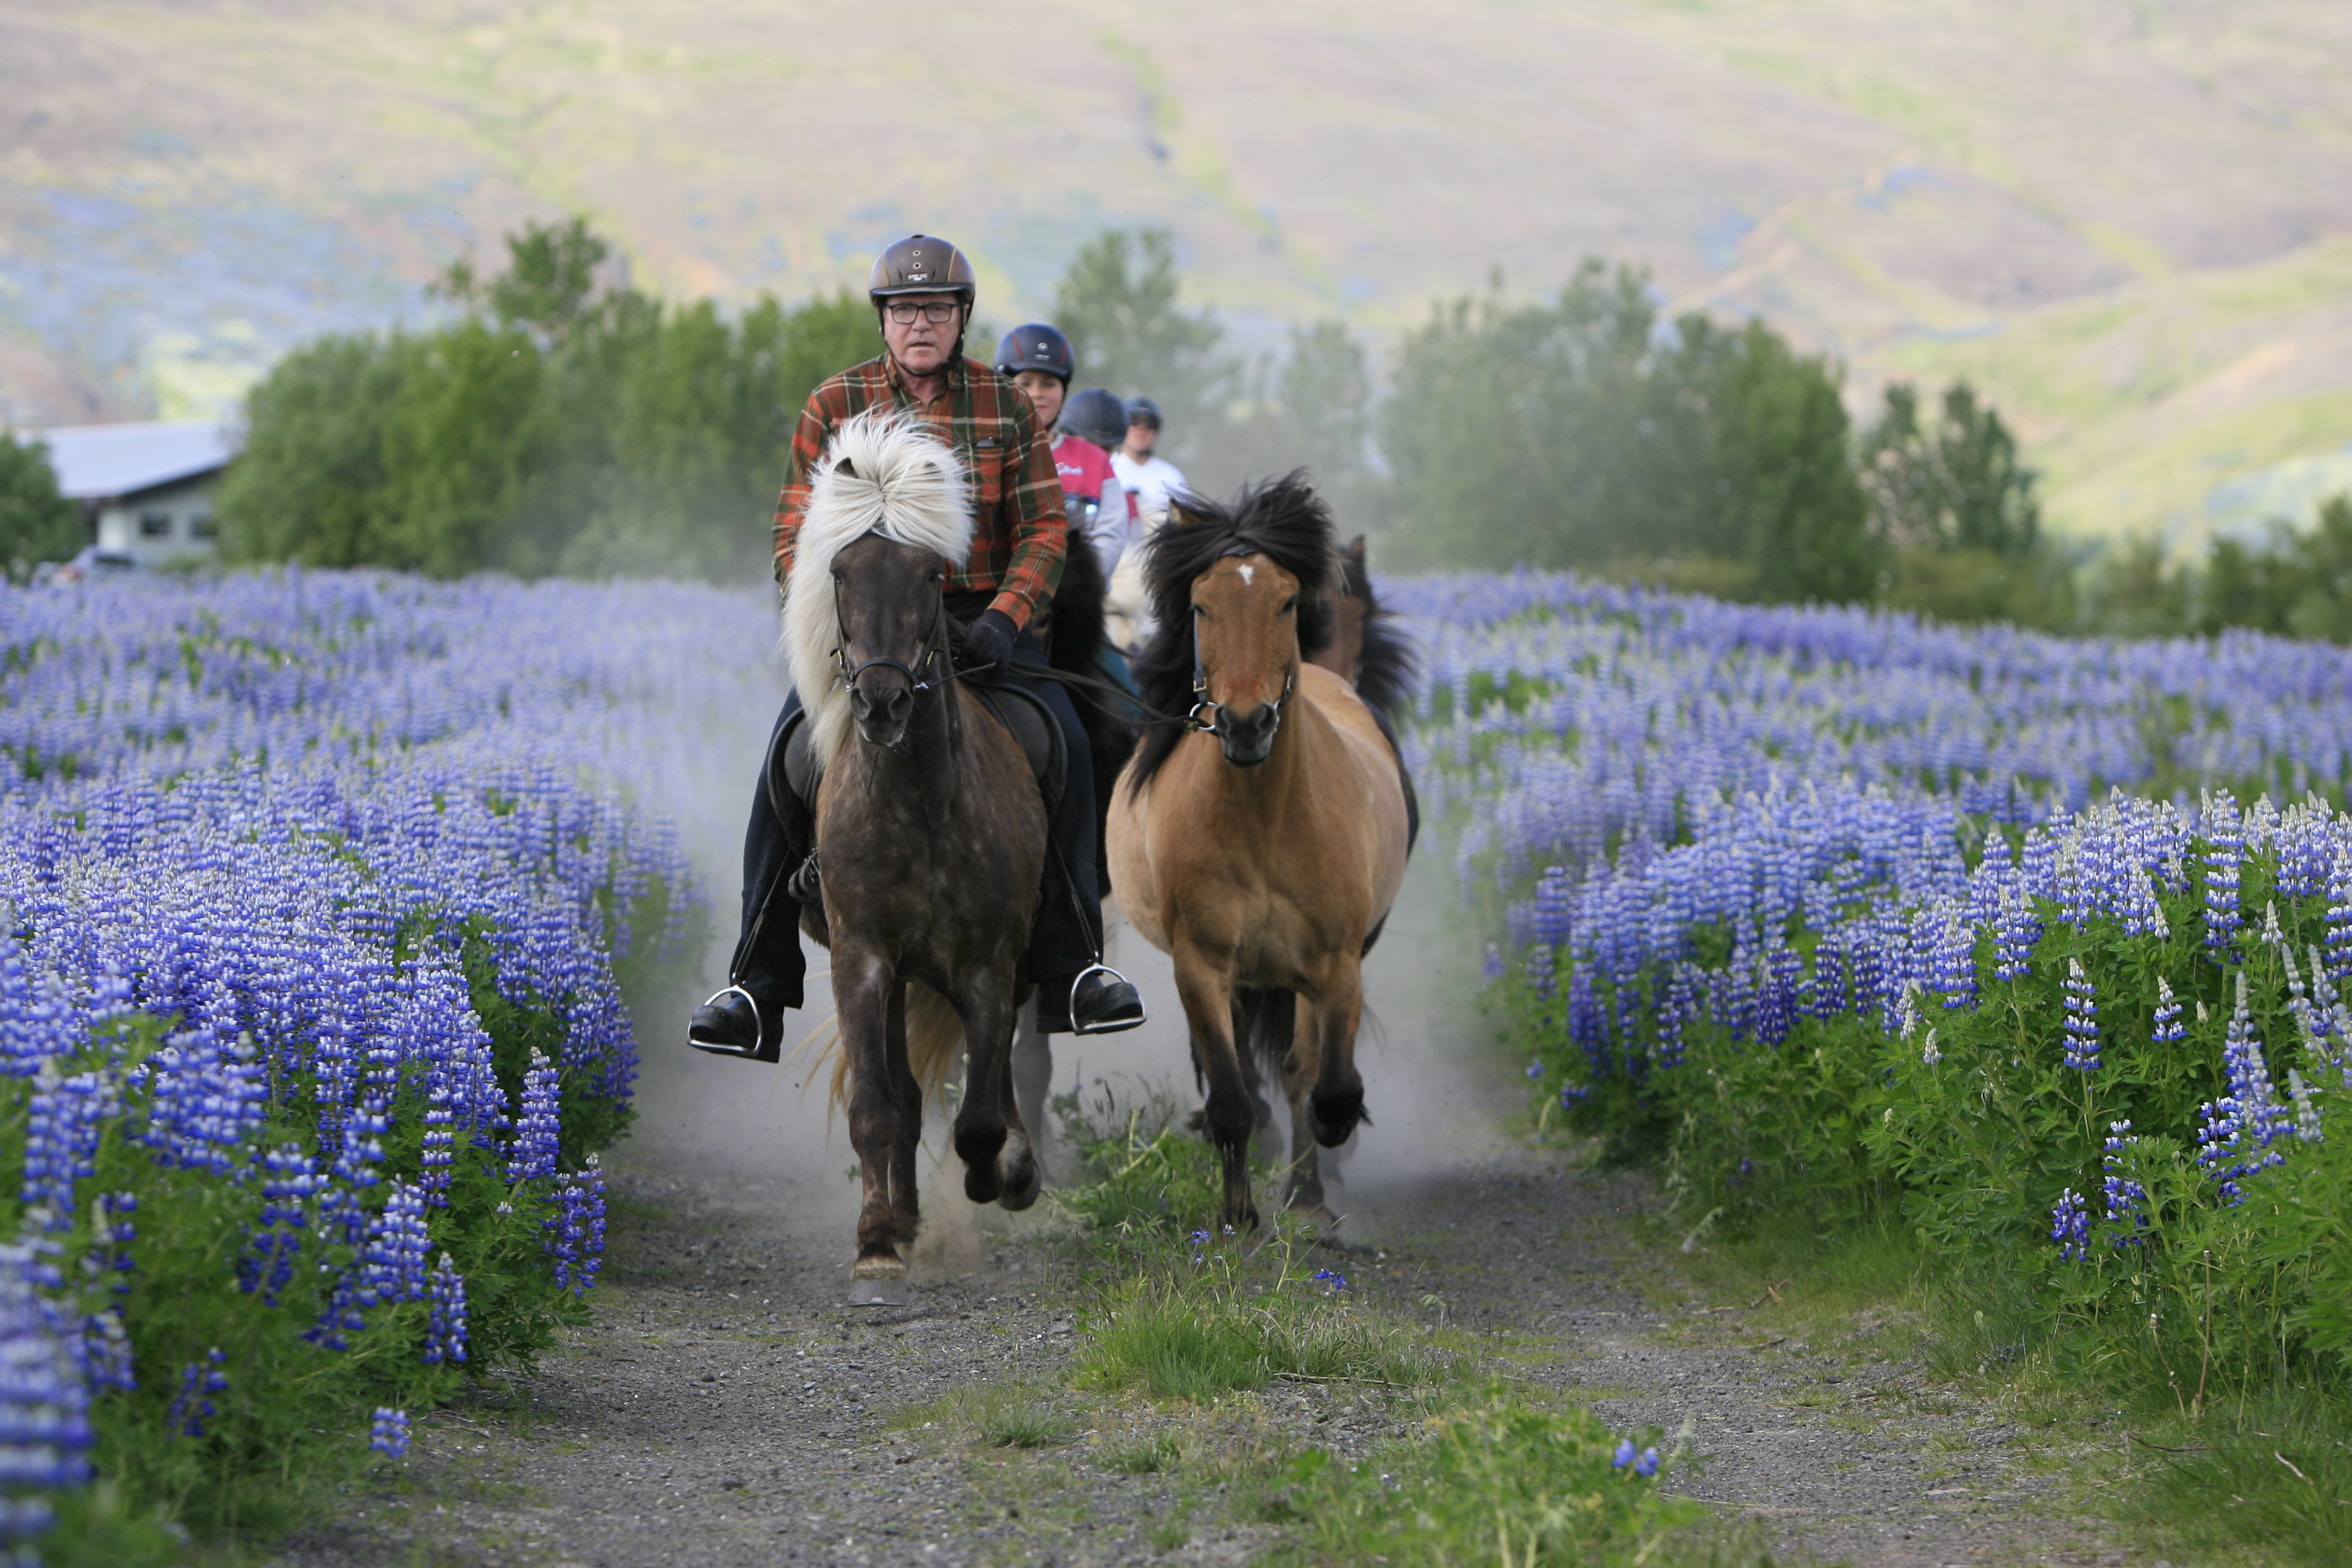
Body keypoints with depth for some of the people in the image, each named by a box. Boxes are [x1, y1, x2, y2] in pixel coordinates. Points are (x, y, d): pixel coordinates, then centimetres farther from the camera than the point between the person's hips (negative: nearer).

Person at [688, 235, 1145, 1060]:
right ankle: (757, 987, -15)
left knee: (1064, 746, -23)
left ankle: (1070, 967, -11)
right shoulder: (834, 405, 1)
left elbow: (1043, 527, 0)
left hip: (980, 612, 0)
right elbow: (796, 536, 1)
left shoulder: (1005, 406, 3)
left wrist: (1004, 617, -18)